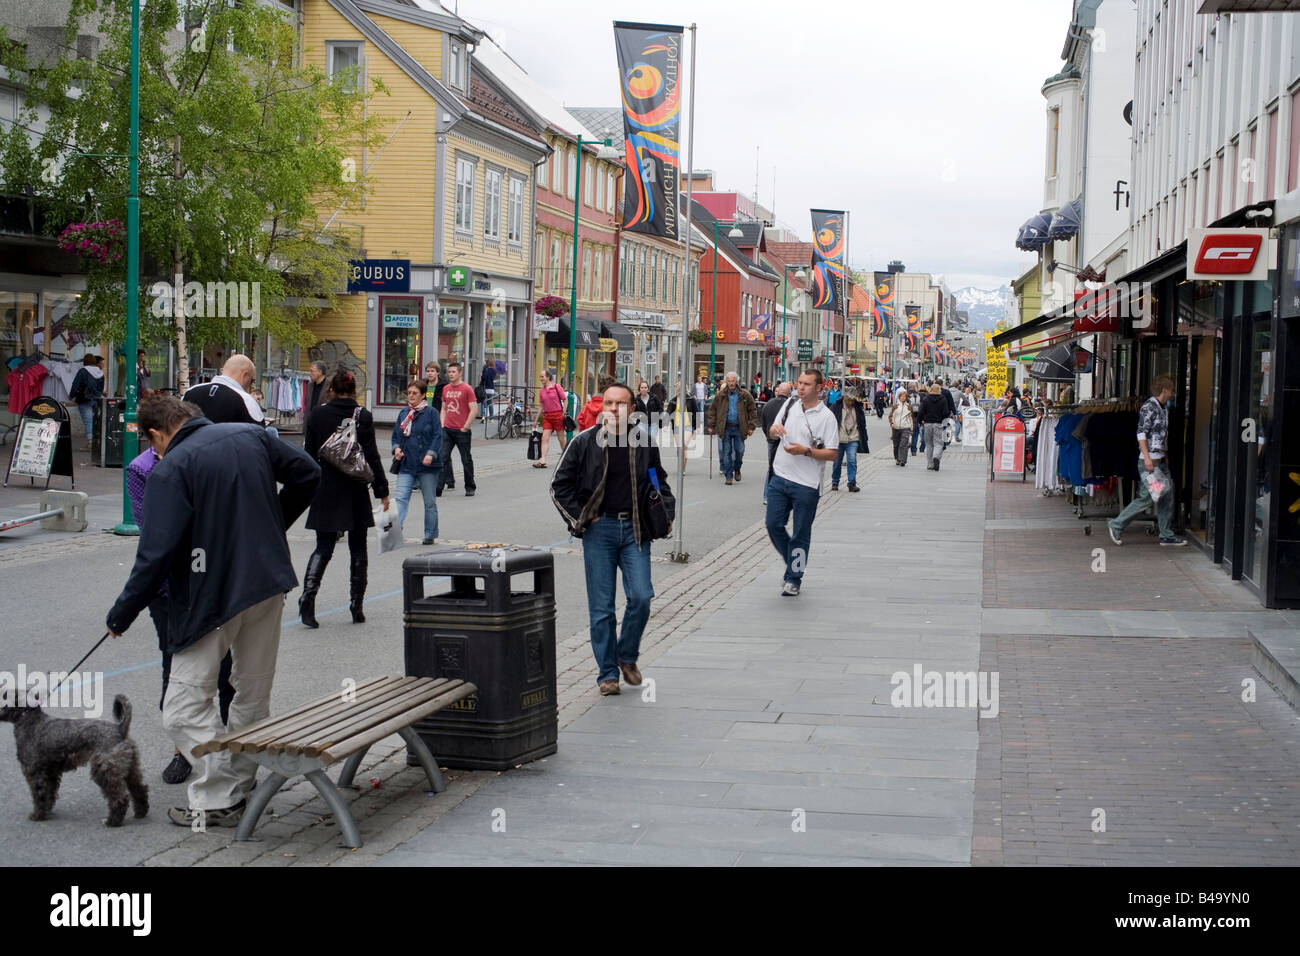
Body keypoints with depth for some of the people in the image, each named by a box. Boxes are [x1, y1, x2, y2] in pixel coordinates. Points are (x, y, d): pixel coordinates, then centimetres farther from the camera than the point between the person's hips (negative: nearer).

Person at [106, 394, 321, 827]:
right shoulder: (252, 436, 5)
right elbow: (307, 473, 13)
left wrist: (122, 614, -8)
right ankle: (241, 784, 26)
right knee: (254, 692, 18)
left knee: (187, 704, 2)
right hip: (269, 583, 7)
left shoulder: (170, 470, -13)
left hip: (211, 596, -7)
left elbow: (156, 554, -18)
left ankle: (218, 800, -2)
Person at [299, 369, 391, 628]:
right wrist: (382, 490, 0)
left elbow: (308, 453, 4)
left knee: (323, 547, 7)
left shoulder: (317, 414, 1)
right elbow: (371, 456, -7)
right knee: (358, 549, 9)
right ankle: (356, 607, 10)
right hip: (354, 492, -2)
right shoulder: (362, 417, -7)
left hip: (325, 491, 2)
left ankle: (308, 593, -17)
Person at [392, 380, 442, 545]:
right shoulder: (403, 414, 12)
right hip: (406, 464, 4)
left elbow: (437, 436, -7)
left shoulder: (431, 412, -3)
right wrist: (396, 448, -2)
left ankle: (430, 535, 17)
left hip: (427, 465, -4)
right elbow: (396, 435, 18)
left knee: (430, 501, 6)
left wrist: (431, 454, -20)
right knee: (400, 498, -11)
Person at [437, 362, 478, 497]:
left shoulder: (467, 389, -7)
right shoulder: (445, 389, 11)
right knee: (443, 458, -5)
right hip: (447, 430, 5)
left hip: (462, 431, -4)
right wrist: (442, 425, 6)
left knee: (466, 460, 6)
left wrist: (465, 427, -11)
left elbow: (474, 410, -9)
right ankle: (438, 487, -6)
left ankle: (470, 488, 17)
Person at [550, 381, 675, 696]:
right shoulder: (584, 442, -2)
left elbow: (659, 481, 21)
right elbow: (560, 487, 5)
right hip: (599, 529, -1)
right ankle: (607, 673, 11)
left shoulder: (644, 442, 5)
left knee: (641, 597, -8)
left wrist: (666, 514, 8)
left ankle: (627, 656, 16)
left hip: (635, 529, 1)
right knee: (601, 607, 1)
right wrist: (579, 519, -2)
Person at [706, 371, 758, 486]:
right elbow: (712, 410, 8)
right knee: (726, 452, 1)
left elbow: (752, 411, 5)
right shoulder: (720, 395, 2)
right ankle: (728, 475, 8)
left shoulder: (745, 395, 0)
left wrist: (751, 426, -1)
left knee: (739, 451, 2)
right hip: (725, 428, 0)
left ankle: (737, 469, 30)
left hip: (739, 428, 0)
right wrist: (711, 425, 4)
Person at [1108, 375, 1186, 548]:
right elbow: (1141, 433, -18)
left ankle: (1167, 535, 13)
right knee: (1147, 497, -9)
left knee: (1167, 496, 8)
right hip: (1150, 460, -10)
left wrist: (1166, 455, 21)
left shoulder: (1164, 408, 16)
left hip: (1161, 460, 10)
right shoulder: (1148, 407, -13)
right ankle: (1117, 525, 1)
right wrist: (1147, 458, -23)